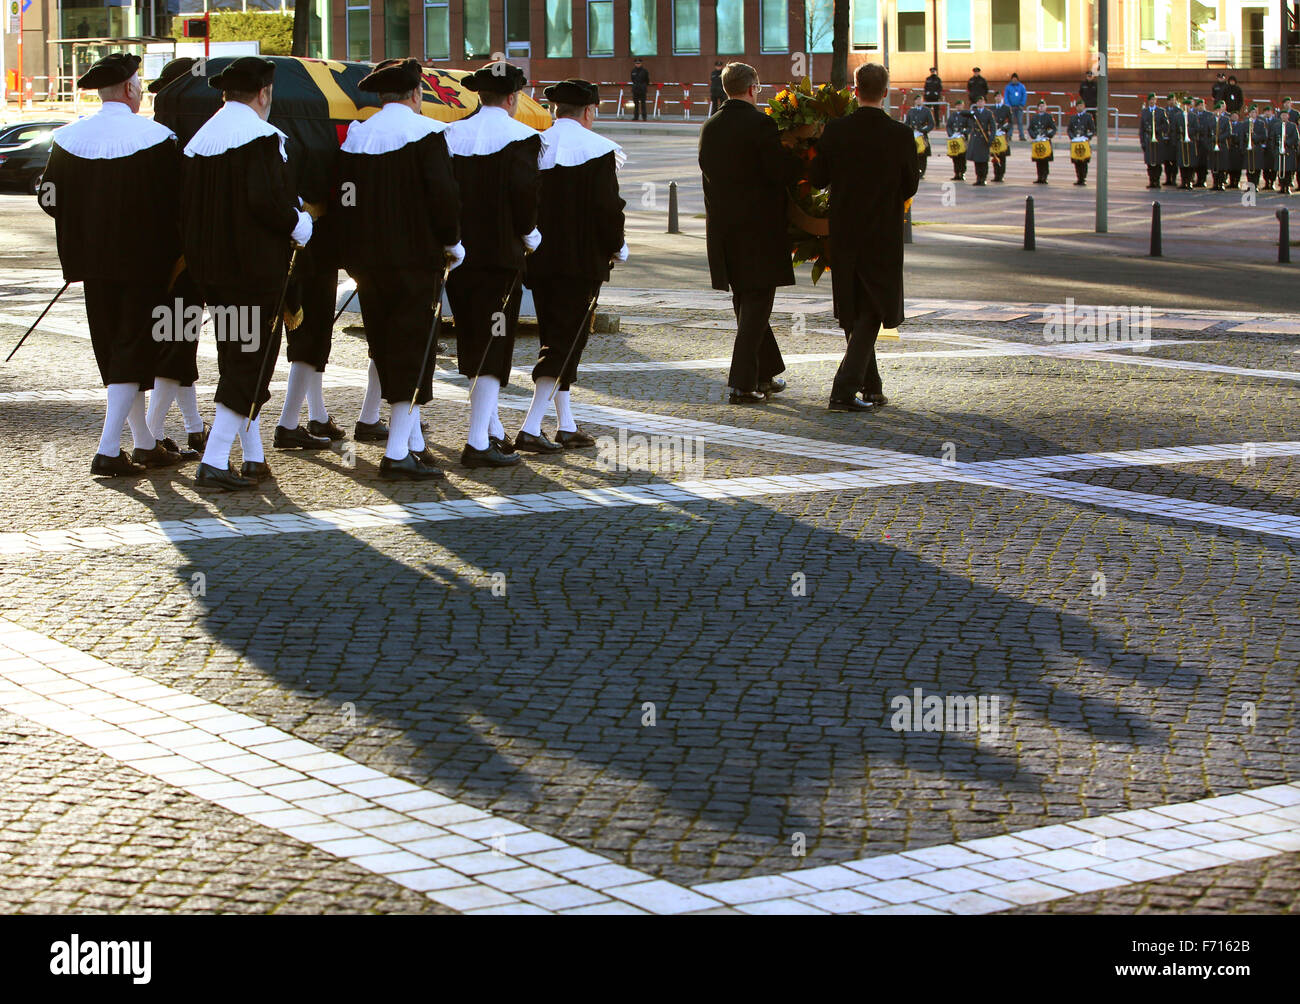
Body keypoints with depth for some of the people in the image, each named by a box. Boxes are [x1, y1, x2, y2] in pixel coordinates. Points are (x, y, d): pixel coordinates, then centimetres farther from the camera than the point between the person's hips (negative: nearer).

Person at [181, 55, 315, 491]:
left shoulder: (199, 140, 12)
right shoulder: (261, 137, -13)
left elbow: (188, 209, 13)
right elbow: (265, 199, -23)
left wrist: (200, 265, 17)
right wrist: (297, 224, -6)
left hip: (212, 270, 8)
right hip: (256, 270, -8)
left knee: (234, 356, 17)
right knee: (251, 359, -4)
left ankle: (253, 458, 23)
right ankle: (214, 462, -10)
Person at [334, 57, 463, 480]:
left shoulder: (355, 136, 8)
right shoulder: (425, 132, -8)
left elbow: (343, 198, 9)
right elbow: (443, 192, -16)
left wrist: (357, 250, 15)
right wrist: (451, 242, -2)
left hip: (367, 259, 6)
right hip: (415, 259, -6)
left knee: (387, 350, 13)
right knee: (414, 350, -2)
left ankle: (412, 442, 20)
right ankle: (397, 452, -6)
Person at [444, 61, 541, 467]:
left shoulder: (451, 136, 7)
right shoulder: (520, 138, -8)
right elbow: (525, 193, -17)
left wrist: (452, 238, 12)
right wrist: (529, 235, -1)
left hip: (458, 256, 6)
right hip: (500, 257, -6)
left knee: (473, 345, 16)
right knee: (495, 345, -2)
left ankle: (492, 430, 26)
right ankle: (478, 442, -7)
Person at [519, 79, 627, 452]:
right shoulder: (598, 149, -9)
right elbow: (607, 207, -13)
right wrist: (617, 247, 4)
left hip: (538, 262, 5)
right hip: (581, 261, -5)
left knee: (554, 339, 16)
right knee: (566, 342, -3)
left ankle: (566, 426, 19)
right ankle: (531, 428, -14)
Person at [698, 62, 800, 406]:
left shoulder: (710, 128, 7)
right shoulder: (760, 124, -14)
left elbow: (709, 172, 12)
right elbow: (783, 172, -17)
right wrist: (802, 156, 2)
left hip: (722, 227, 7)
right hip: (759, 227, -7)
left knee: (745, 302, 17)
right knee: (756, 303, -1)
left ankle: (765, 374, 27)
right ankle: (741, 384, -5)